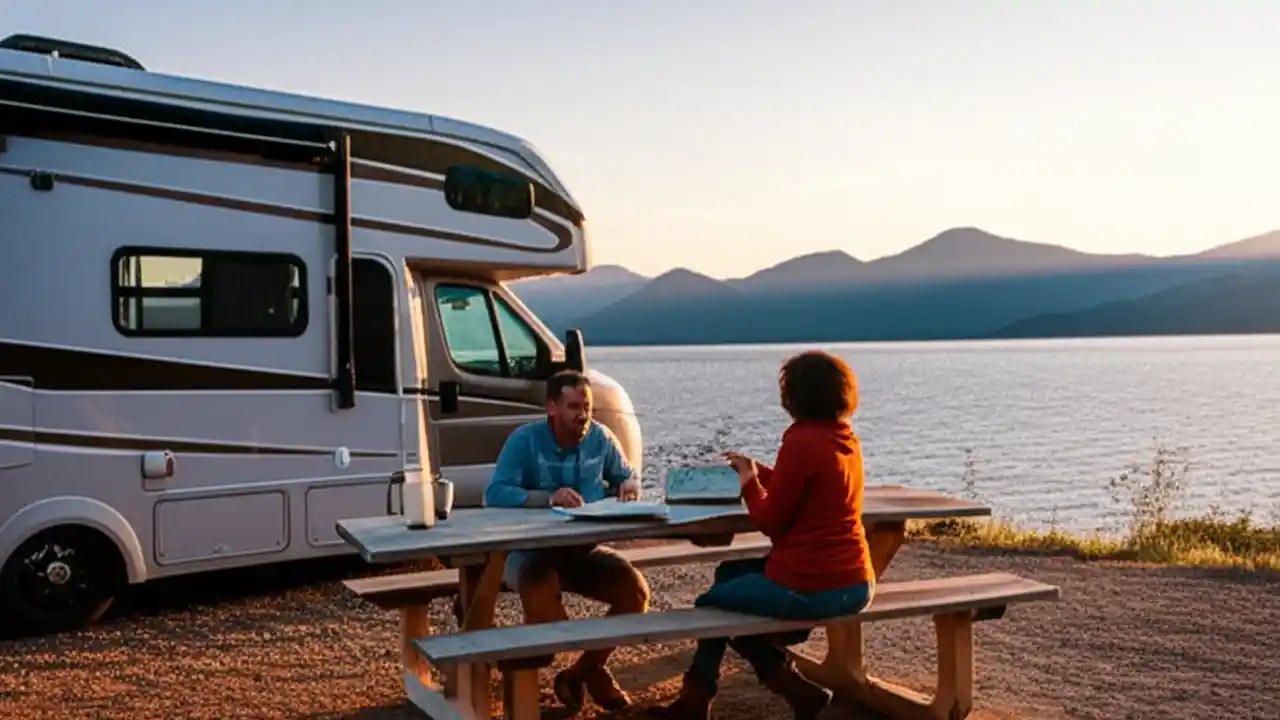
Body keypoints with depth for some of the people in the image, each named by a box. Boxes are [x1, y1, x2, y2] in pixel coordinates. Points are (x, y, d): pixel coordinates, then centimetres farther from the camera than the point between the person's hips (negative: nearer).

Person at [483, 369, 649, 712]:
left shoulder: (600, 438, 2)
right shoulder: (525, 439, -11)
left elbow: (628, 476, 15)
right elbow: (495, 493, -22)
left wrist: (629, 486, -11)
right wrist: (548, 498, -36)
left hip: (584, 549, 4)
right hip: (529, 552, -4)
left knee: (635, 590, -17)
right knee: (540, 592, -36)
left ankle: (580, 672, 4)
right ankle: (592, 670, -8)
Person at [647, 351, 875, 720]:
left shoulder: (801, 442, -18)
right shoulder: (846, 438, 8)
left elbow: (771, 523, -12)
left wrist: (749, 484, 4)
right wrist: (758, 471, 20)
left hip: (811, 587, -9)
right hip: (856, 584, 9)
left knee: (711, 605, 15)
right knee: (729, 574, 25)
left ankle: (794, 688, 12)